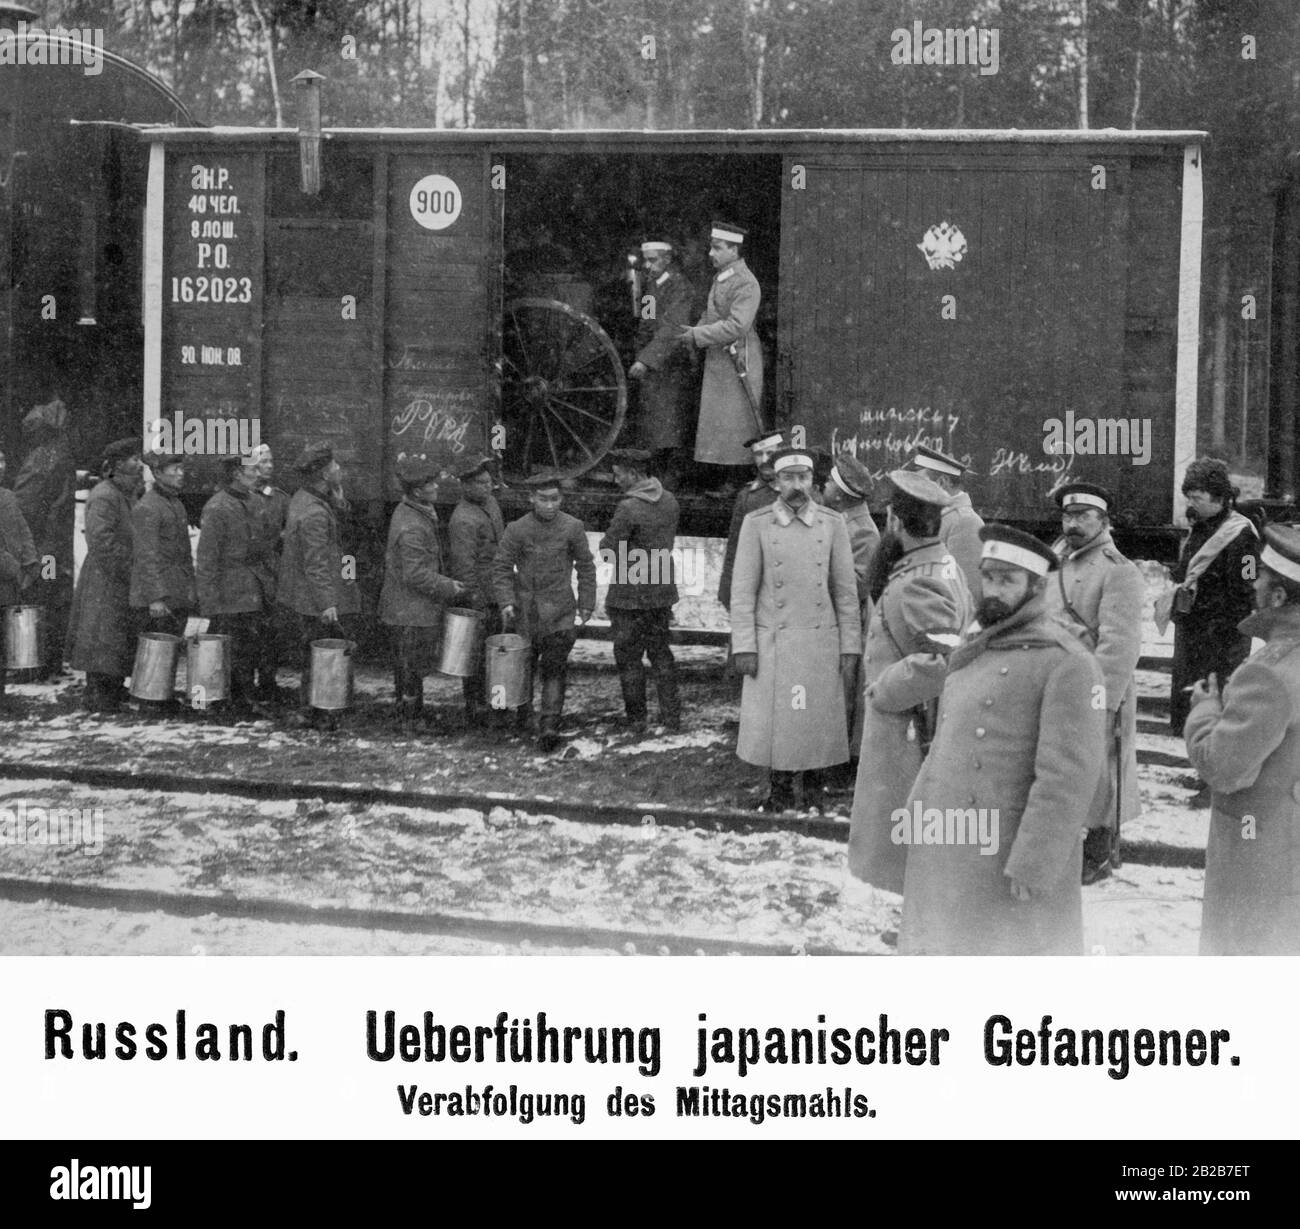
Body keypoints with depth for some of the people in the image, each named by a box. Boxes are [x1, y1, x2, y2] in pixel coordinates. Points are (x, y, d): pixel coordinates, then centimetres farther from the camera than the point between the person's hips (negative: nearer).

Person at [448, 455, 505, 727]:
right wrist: (477, 606, -22)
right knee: (477, 653, -1)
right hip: (476, 595, -9)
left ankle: (486, 701, 30)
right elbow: (464, 567, -23)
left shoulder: (491, 503, 7)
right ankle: (475, 708, 9)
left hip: (495, 592, 9)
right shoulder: (463, 520, -22)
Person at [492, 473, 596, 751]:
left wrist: (586, 602, 6)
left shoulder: (572, 527, -4)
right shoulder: (517, 530, -7)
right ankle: (522, 705, 40)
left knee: (555, 668, -7)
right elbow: (501, 567, -2)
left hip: (558, 612, -1)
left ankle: (550, 725, -9)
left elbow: (586, 566, 7)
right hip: (525, 609, 1)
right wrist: (506, 602, -13)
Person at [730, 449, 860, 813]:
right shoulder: (756, 523, -1)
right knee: (773, 720, 4)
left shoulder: (833, 523, 3)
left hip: (821, 642, 1)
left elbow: (845, 590, 4)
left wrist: (850, 647, 1)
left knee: (818, 720, 5)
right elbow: (743, 589, -2)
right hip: (772, 642, -1)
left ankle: (812, 784, 22)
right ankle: (779, 790, 20)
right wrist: (744, 646, -8)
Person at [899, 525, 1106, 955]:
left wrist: (1033, 867, -21)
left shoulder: (1066, 663, -13)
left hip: (1009, 866, -8)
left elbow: (1068, 777, -19)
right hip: (942, 860, 8)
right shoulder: (970, 653, 13)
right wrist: (915, 814, 11)